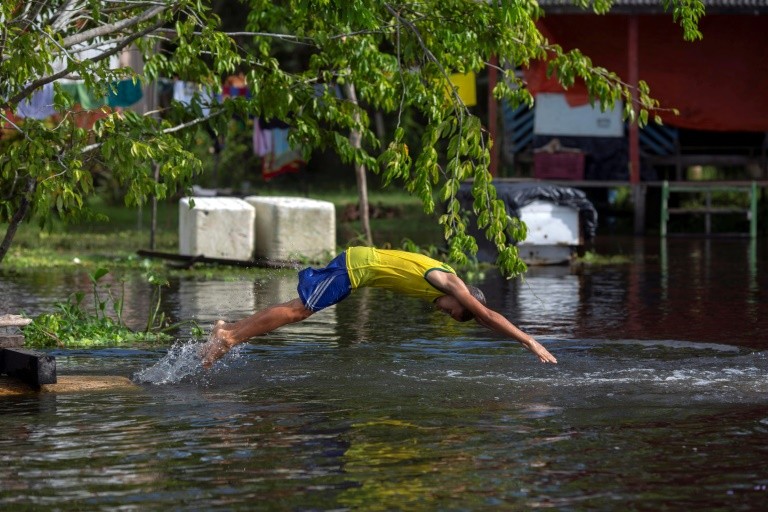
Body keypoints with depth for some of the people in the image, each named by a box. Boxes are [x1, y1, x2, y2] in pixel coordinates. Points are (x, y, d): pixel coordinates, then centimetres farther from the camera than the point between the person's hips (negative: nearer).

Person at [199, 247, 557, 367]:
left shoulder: (446, 283, 9)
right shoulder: (447, 281, -15)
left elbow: (484, 317, 19)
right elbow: (487, 315, -17)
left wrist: (526, 341, 18)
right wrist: (529, 342, -15)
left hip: (358, 263, 8)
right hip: (357, 266, -8)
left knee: (299, 310, 7)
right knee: (299, 310, -11)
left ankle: (229, 332, 7)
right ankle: (230, 336, -11)